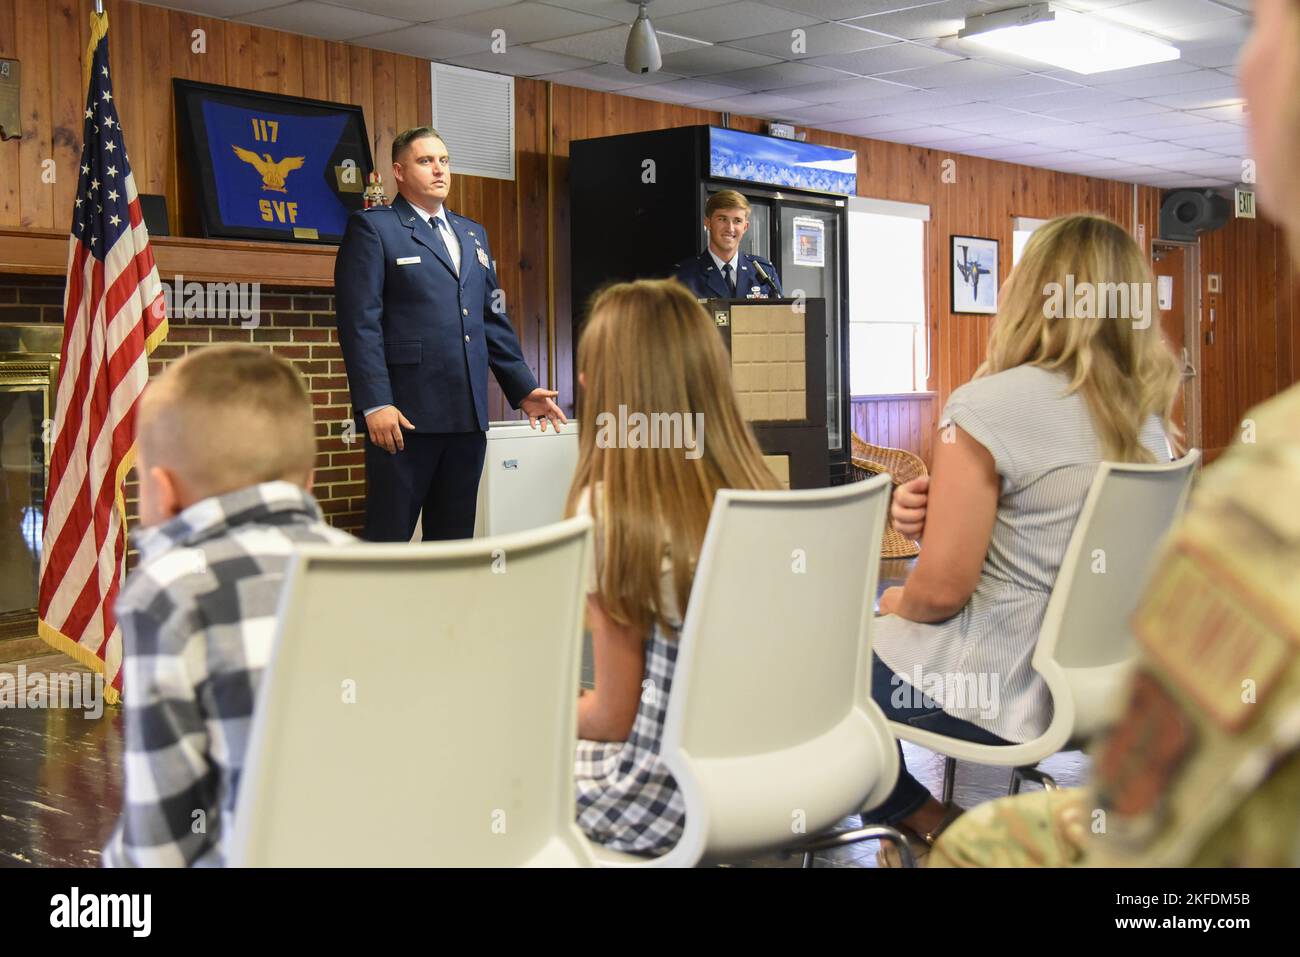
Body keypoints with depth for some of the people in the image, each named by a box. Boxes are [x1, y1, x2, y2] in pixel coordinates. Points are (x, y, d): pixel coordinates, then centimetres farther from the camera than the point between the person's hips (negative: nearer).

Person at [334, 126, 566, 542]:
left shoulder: (473, 234, 20)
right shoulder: (372, 227, -1)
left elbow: (494, 318, 22)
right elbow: (360, 322, -9)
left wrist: (522, 388, 14)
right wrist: (375, 404, -18)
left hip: (468, 414, 6)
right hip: (405, 414, -6)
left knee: (455, 537, 10)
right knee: (389, 537, -2)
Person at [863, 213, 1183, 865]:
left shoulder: (990, 403, -20)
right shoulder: (1148, 414, 4)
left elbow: (941, 590, -20)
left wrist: (896, 602, 3)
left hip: (989, 692, -8)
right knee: (876, 632, 28)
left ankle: (929, 823, 10)